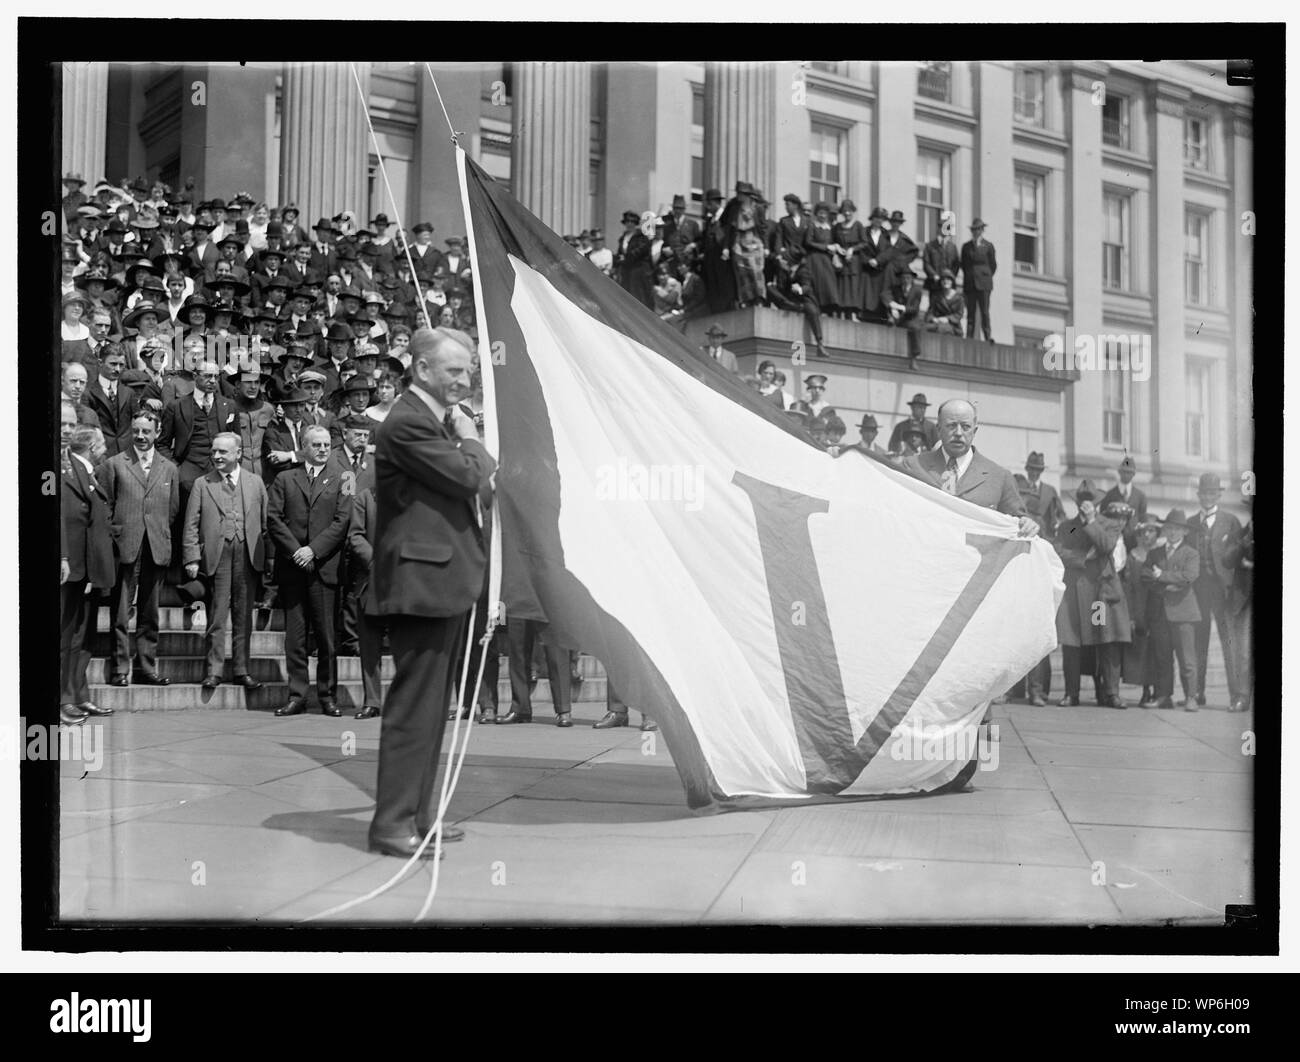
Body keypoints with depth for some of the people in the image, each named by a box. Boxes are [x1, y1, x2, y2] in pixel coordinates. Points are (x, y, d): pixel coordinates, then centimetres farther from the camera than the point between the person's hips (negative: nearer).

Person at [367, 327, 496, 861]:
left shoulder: (438, 421, 19)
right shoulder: (408, 424, -15)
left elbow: (479, 489, 24)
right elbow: (470, 477, -21)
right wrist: (470, 438, -4)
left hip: (442, 582, 11)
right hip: (422, 581, -11)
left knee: (432, 703, 16)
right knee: (414, 705, -8)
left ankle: (416, 812, 25)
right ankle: (393, 822, -2)